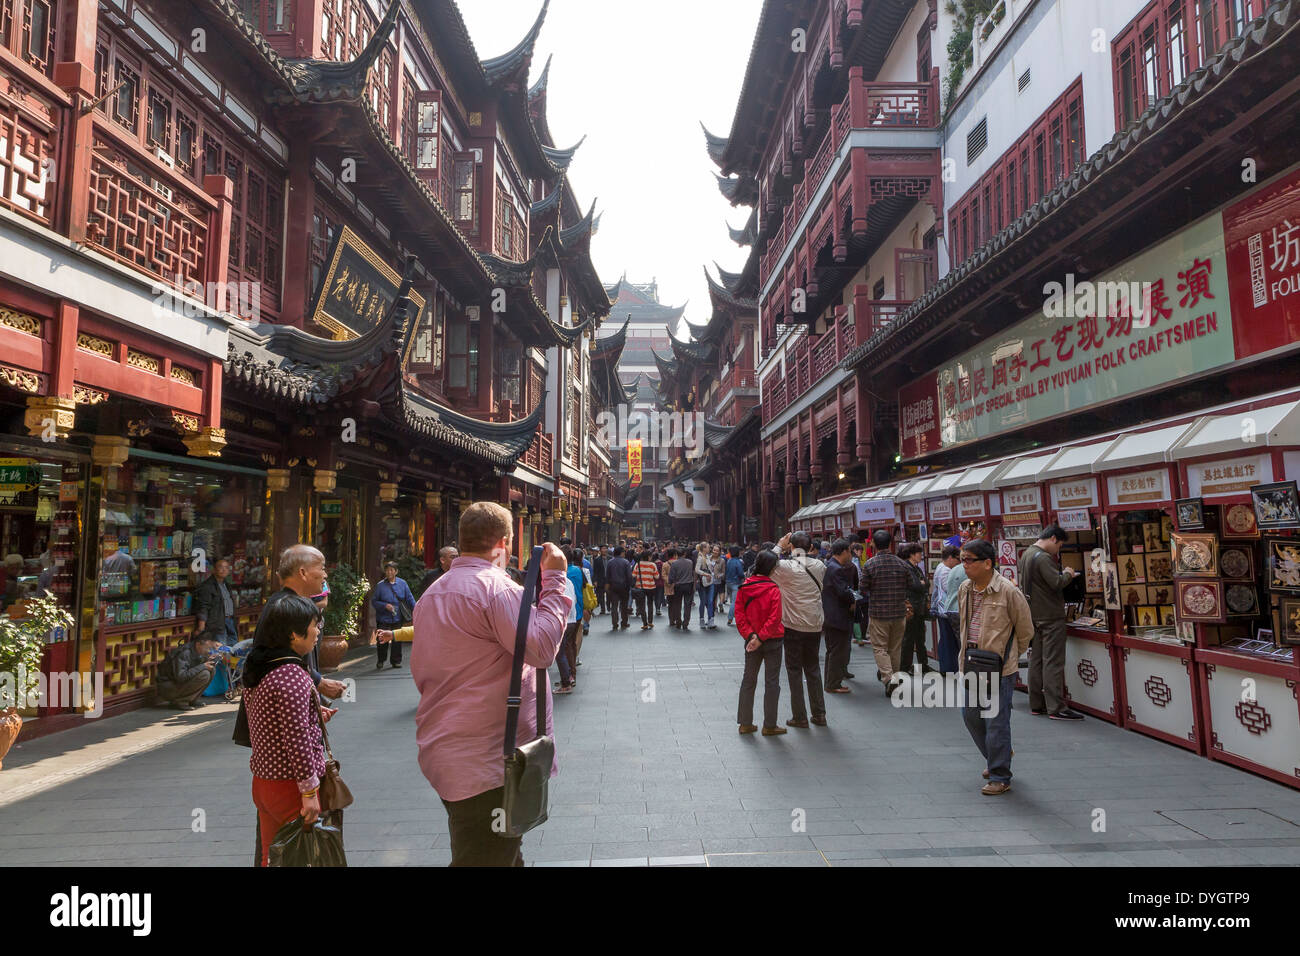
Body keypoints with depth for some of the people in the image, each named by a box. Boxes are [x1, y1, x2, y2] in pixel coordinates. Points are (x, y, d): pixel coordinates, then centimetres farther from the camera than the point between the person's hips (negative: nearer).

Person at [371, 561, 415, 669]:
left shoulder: (402, 584, 3)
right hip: (384, 619, -1)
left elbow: (410, 598, 8)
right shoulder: (380, 585, 0)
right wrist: (385, 605, -13)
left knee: (397, 640, 5)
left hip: (398, 618, 1)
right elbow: (374, 601, 3)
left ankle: (396, 661, 18)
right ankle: (381, 661, 20)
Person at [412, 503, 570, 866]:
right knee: (487, 857, 0)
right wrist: (554, 579, -17)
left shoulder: (431, 593, 13)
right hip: (486, 764, -9)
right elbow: (541, 648, -23)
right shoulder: (497, 587, -17)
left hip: (441, 752, 9)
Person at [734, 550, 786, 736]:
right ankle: (769, 725, 12)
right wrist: (760, 638, -16)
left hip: (751, 639, 4)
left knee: (748, 680, 14)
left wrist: (750, 635, -9)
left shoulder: (743, 587, -2)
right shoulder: (773, 589, -15)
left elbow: (739, 613, -6)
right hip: (773, 640, -4)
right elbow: (775, 618, -20)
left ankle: (745, 723, 19)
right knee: (772, 682, 6)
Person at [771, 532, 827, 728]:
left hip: (794, 626, -4)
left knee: (794, 670, 5)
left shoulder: (786, 567, -15)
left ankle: (800, 717, 7)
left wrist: (779, 547, 0)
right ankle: (819, 714, 19)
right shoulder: (818, 565, -1)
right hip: (815, 625, 4)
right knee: (813, 668, 16)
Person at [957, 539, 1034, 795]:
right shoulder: (964, 589, 5)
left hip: (999, 667, -7)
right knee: (970, 715, 14)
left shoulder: (1008, 591, -14)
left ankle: (1000, 777, 10)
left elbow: (1026, 629, -2)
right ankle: (995, 758, 36)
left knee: (996, 721, -2)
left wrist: (1010, 655, 7)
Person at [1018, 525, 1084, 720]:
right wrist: (1068, 574, -4)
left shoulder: (1026, 554, 13)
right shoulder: (1043, 558, -17)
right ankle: (1056, 708, -5)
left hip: (1034, 615, 9)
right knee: (1053, 662, -6)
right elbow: (1057, 583, -24)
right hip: (1051, 615, -9)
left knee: (1036, 660, 11)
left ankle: (1036, 705, 16)